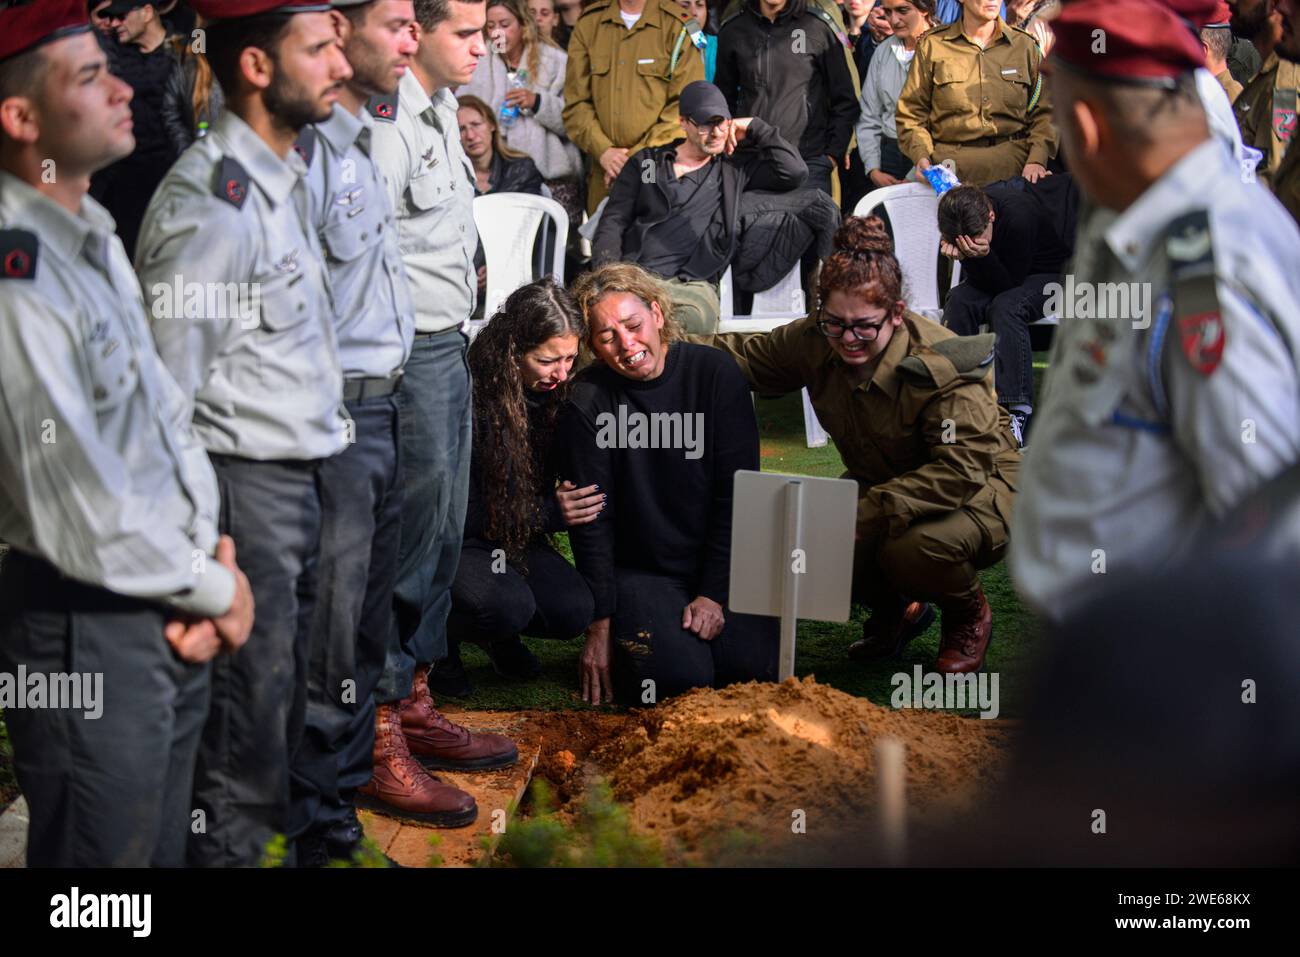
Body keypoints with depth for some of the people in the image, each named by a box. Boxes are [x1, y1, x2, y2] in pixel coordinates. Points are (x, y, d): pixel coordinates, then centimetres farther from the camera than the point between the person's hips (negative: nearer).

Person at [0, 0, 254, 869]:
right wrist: (218, 589, -9)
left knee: (162, 846, 21)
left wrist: (209, 556, -1)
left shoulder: (93, 237, 9)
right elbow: (82, 519, -24)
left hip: (171, 620, 9)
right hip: (90, 634, -9)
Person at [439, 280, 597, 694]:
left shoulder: (556, 390, -4)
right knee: (509, 605, -32)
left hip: (517, 537, 6)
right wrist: (549, 513, -23)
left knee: (575, 610, -18)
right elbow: (458, 512, -19)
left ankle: (499, 635, 14)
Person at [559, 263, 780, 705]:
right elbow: (591, 521, -4)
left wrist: (715, 593, -10)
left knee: (756, 666, -20)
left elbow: (736, 495, -4)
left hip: (719, 568, 2)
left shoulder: (716, 375, -5)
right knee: (680, 676, -25)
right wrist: (600, 623, -8)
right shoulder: (586, 403, -7)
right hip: (638, 572, -1)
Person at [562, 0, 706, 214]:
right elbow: (575, 102, 9)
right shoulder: (588, 24, 11)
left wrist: (638, 157, -12)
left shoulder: (678, 26, -2)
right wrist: (602, 150, -8)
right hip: (604, 172, 3)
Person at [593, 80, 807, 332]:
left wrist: (755, 128, 14)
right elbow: (613, 222, 15)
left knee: (697, 315, -39)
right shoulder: (646, 162, 21)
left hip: (690, 284, 0)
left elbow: (794, 172, 10)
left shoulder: (736, 167, 20)